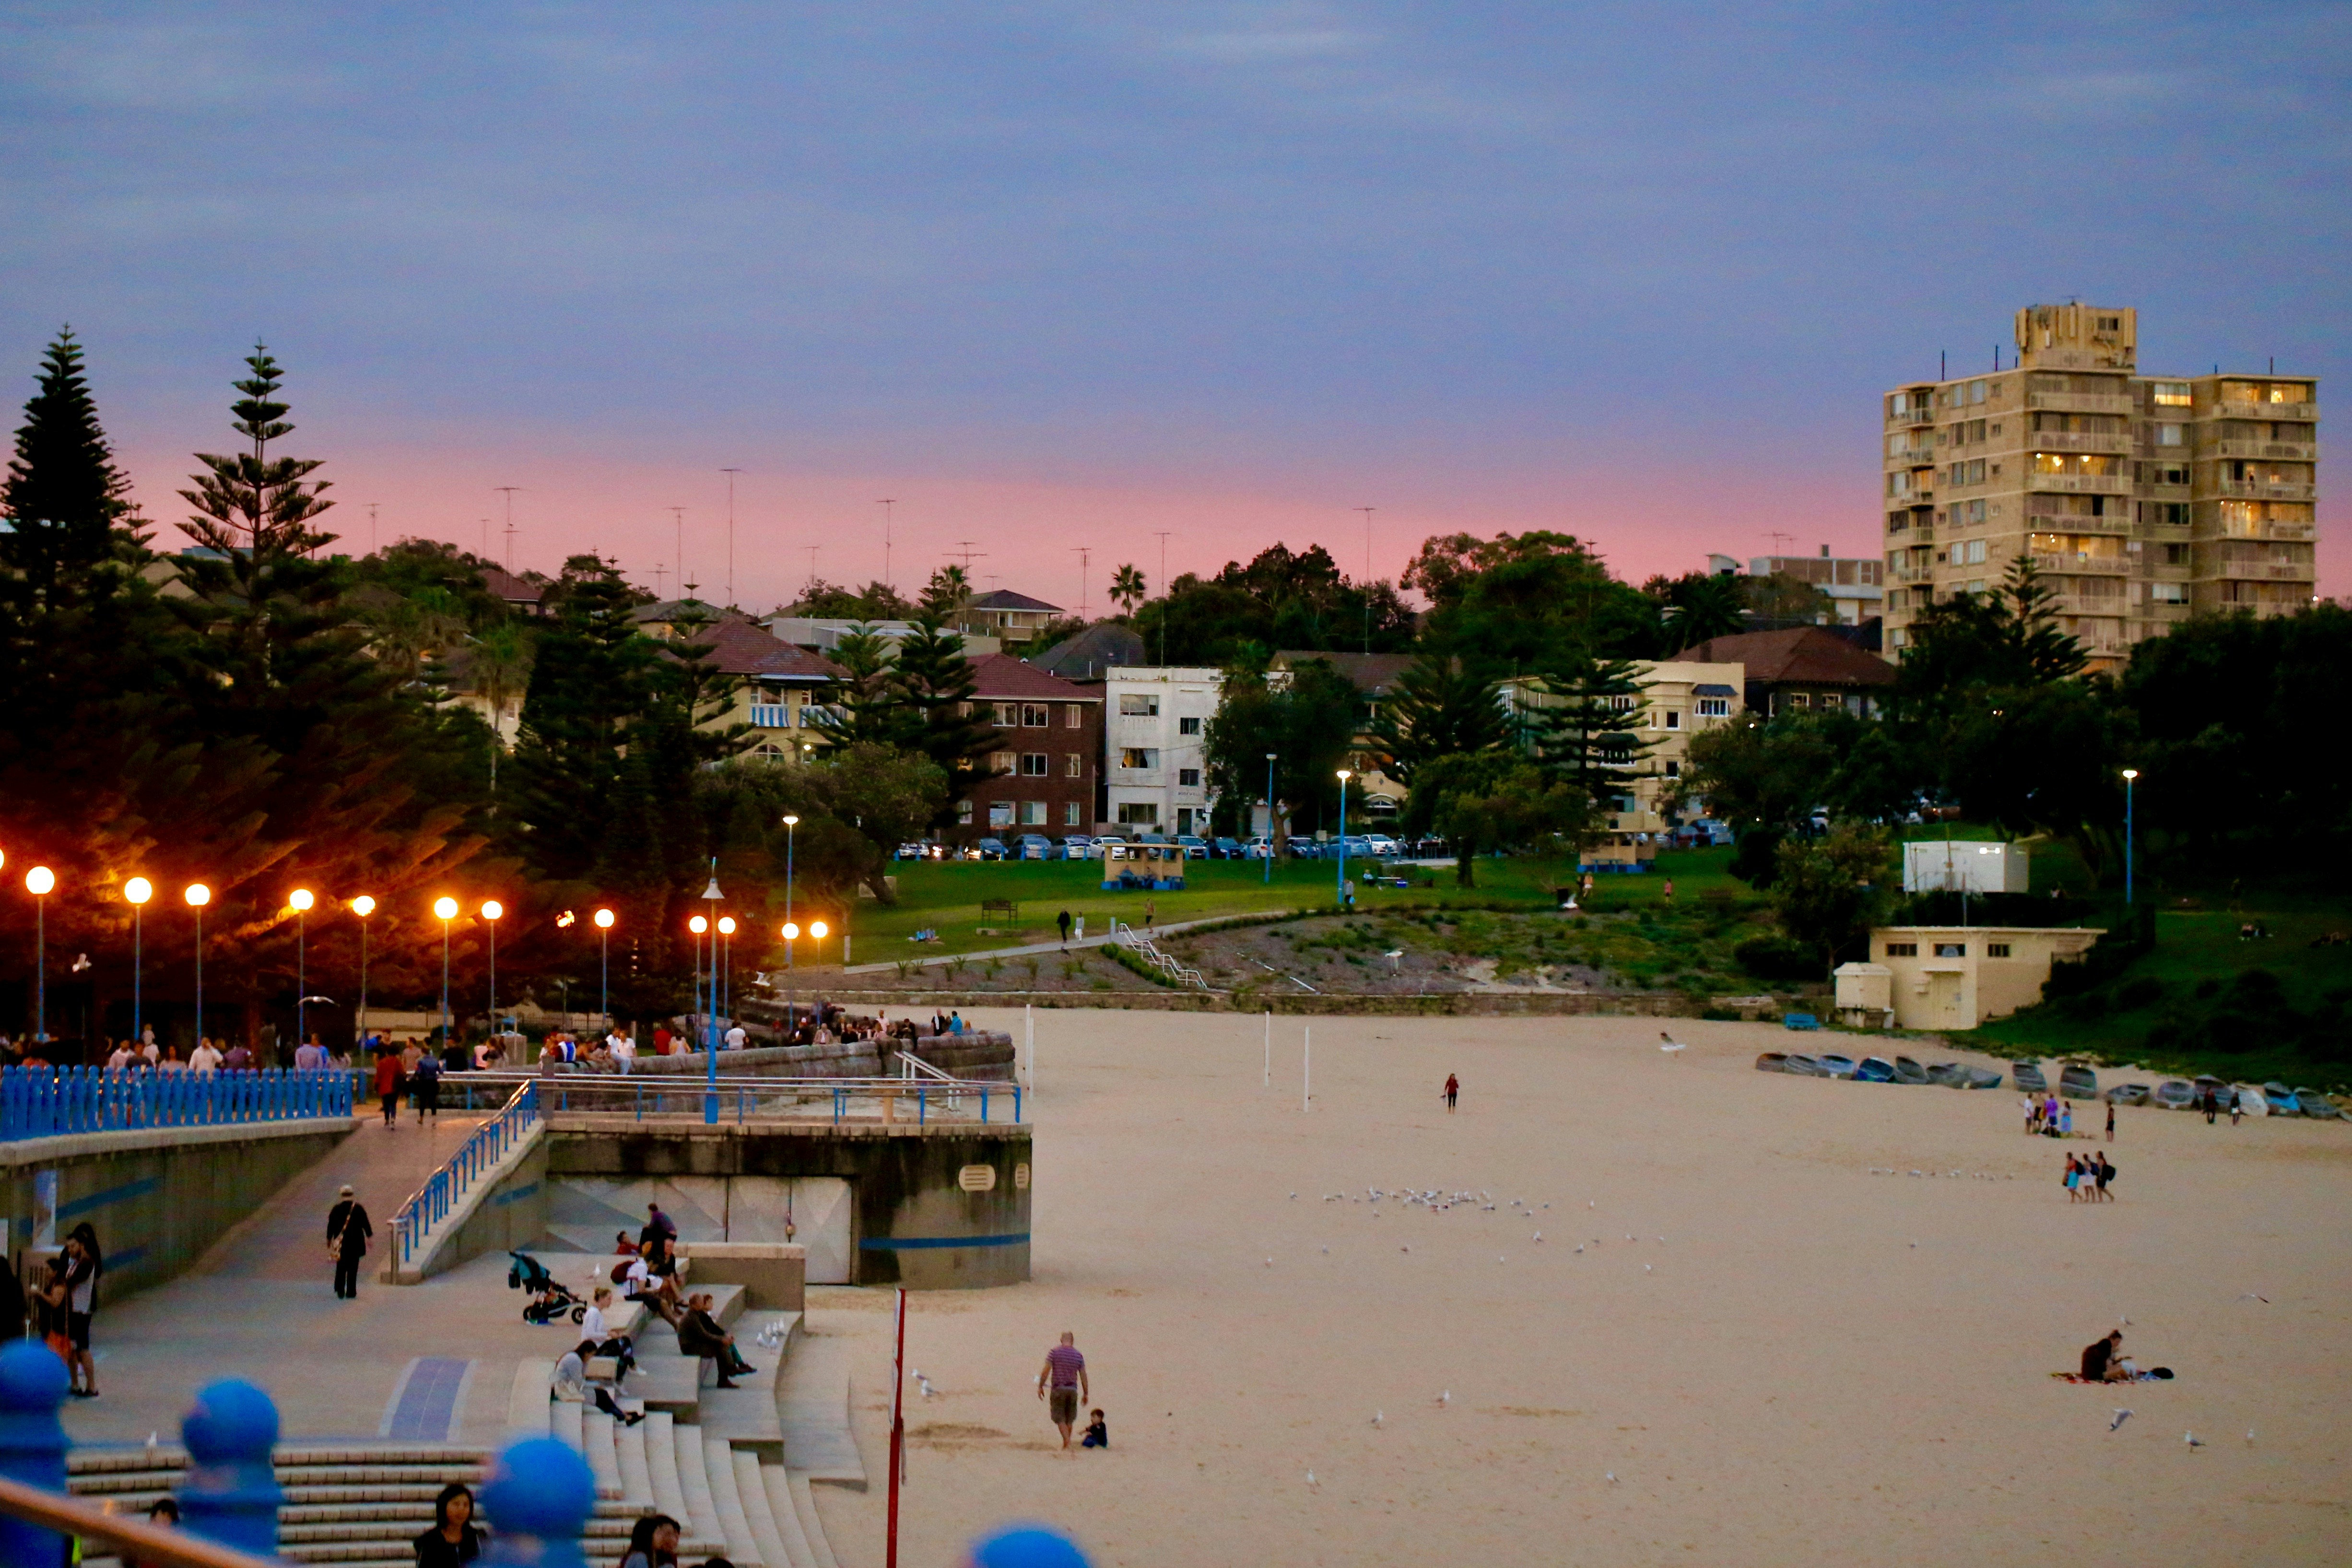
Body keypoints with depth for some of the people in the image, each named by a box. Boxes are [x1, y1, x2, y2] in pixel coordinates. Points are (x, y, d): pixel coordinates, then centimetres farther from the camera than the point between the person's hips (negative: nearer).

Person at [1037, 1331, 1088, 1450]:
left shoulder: (1054, 1352, -4)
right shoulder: (1078, 1355, 3)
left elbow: (1046, 1371, -10)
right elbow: (1083, 1375, 5)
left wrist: (1040, 1387, -3)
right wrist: (1086, 1393, 11)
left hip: (1058, 1389, -3)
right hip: (1073, 1389, 3)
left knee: (1059, 1418, 0)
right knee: (1069, 1419, 13)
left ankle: (1067, 1441, -18)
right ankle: (1066, 1444, 18)